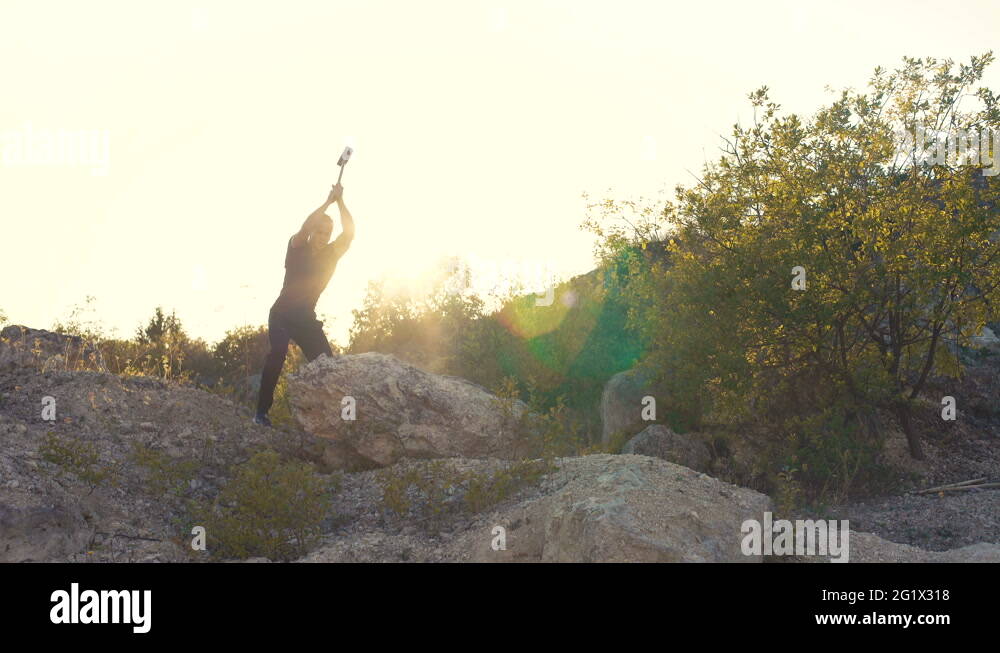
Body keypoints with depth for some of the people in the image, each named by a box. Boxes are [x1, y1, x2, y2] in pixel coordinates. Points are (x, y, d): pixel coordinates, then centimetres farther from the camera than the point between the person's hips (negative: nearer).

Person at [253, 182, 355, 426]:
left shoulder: (331, 254, 2)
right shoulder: (297, 248, -7)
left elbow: (349, 233, -12)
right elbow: (305, 227, -27)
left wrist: (340, 201, -16)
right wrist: (329, 200, -23)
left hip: (306, 319, 4)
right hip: (282, 315, -4)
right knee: (277, 355, -25)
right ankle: (262, 411, -25)